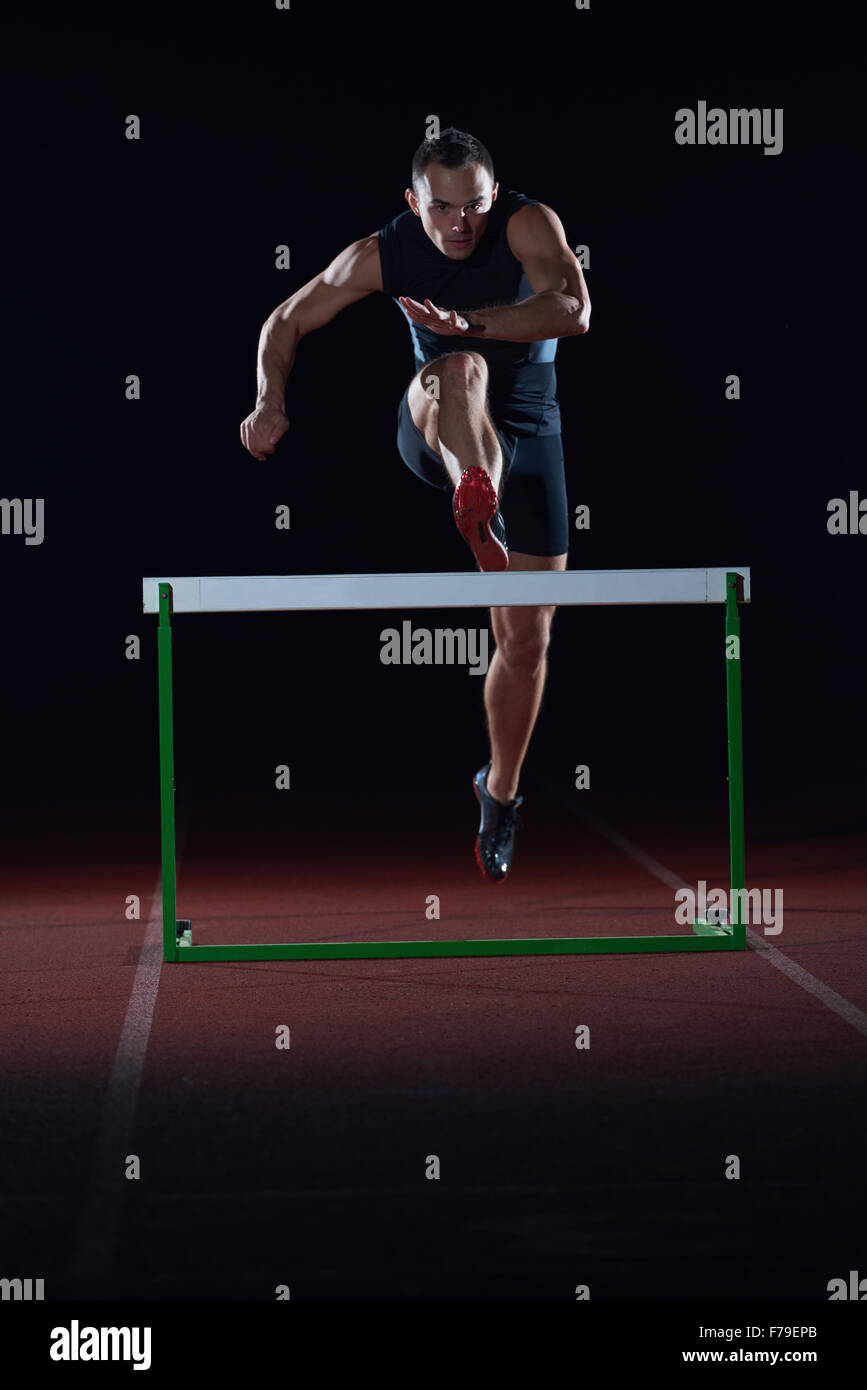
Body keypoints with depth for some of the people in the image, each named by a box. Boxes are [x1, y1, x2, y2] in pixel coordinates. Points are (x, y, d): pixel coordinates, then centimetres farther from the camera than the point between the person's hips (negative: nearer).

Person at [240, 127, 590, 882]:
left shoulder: (529, 224, -17)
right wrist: (272, 402, -15)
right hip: (438, 432, -1)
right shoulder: (385, 252, -10)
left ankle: (501, 793, 25)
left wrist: (471, 322, -46)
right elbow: (286, 322, 2)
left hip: (527, 432, 1)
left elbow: (574, 312, -35)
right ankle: (477, 504, -69)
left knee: (527, 636, 3)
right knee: (461, 369, -38)